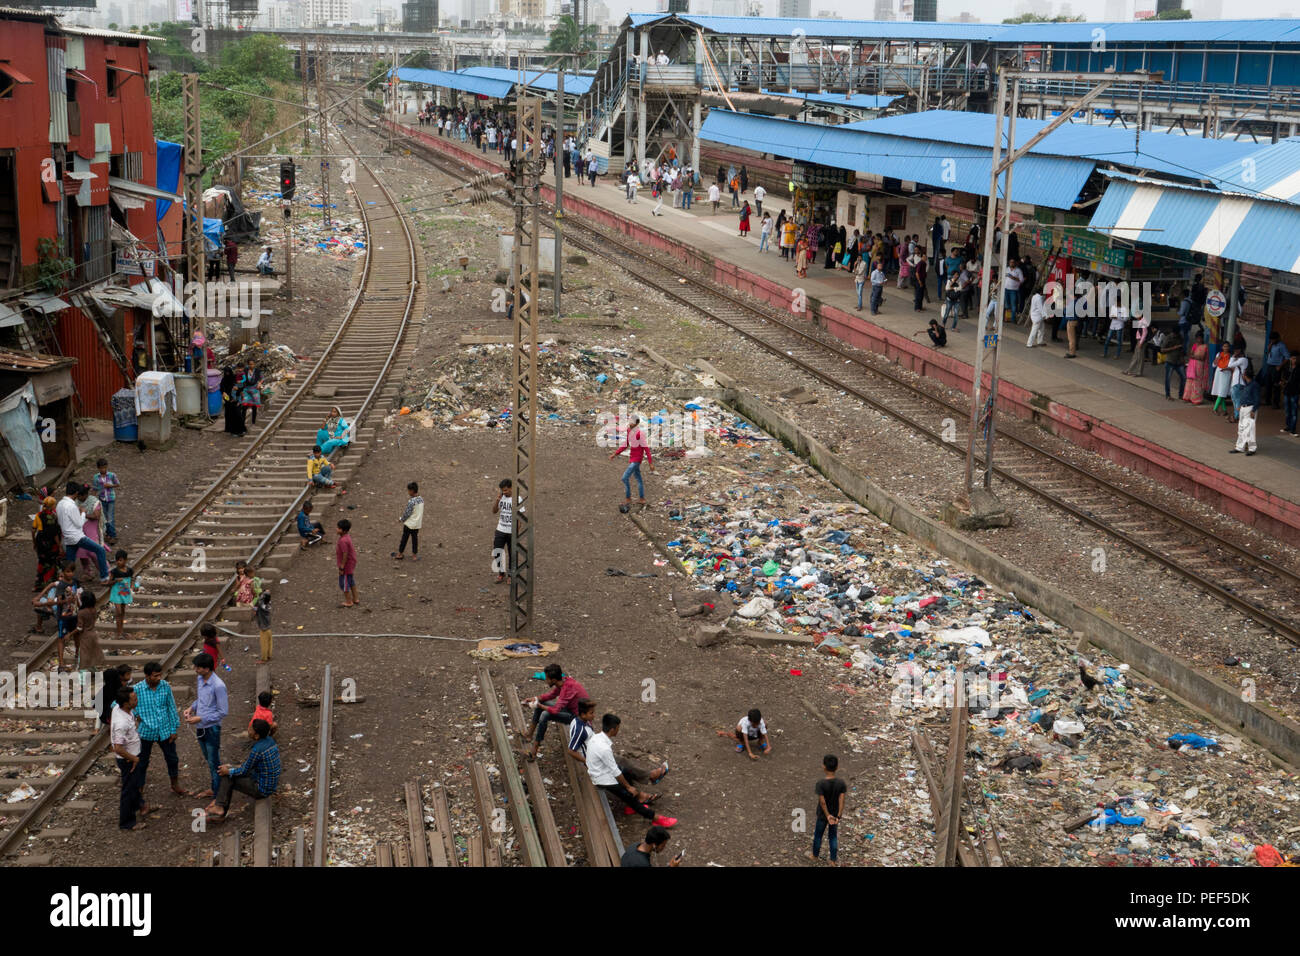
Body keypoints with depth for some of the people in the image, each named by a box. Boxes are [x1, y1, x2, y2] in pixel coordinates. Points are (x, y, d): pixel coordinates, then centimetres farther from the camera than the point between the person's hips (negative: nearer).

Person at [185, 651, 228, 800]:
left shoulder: (218, 686, -26)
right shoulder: (200, 679, -1)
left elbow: (223, 711, -22)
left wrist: (200, 719, -23)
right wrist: (192, 707, -2)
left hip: (211, 728, -8)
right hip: (200, 728, 8)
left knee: (214, 763, 4)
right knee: (208, 760, 22)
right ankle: (213, 789, 39)